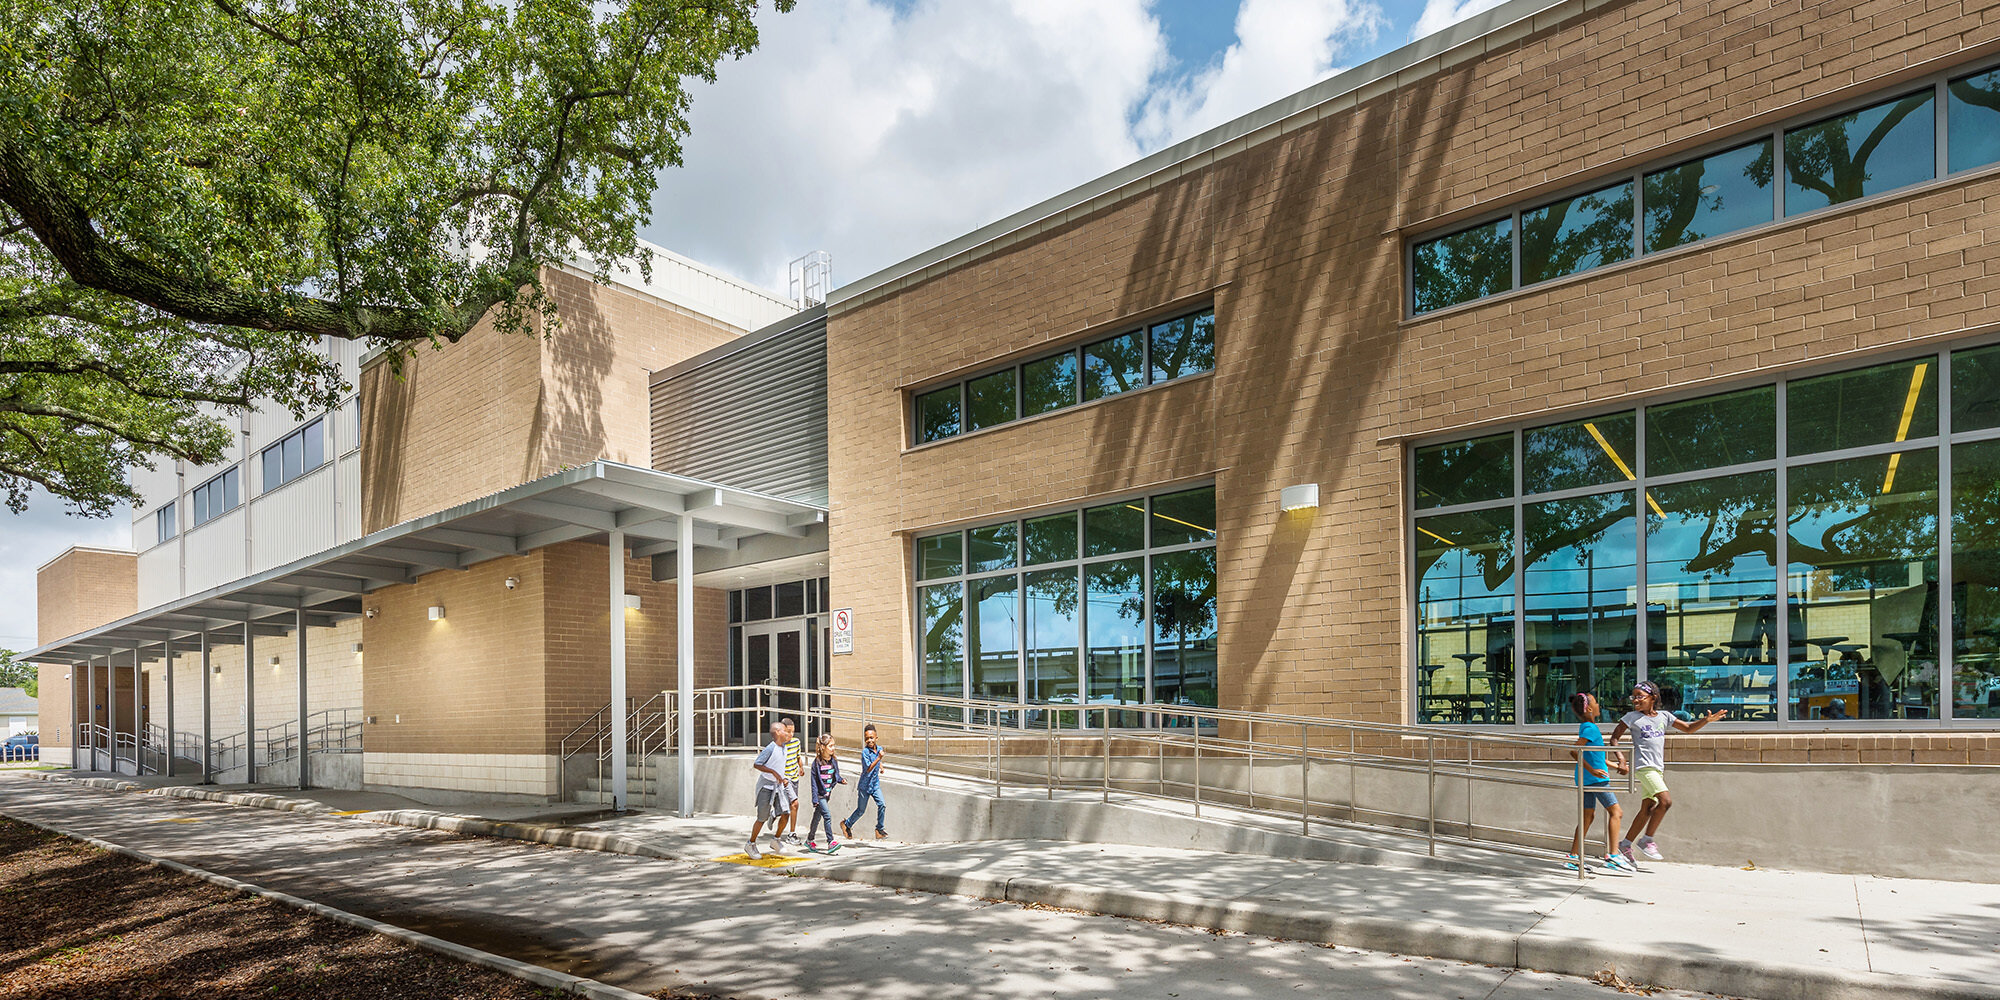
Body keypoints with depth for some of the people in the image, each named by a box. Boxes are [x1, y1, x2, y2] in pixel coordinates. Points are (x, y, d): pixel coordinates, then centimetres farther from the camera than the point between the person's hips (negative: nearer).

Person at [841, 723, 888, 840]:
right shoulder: (865, 752, -18)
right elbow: (868, 769, -27)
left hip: (875, 784, 5)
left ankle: (879, 830, 0)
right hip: (865, 785, -5)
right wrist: (879, 758, -34)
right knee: (861, 810, 6)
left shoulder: (879, 748, 1)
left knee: (882, 805, -12)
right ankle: (846, 824, 30)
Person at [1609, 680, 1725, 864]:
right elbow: (1614, 737, 0)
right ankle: (1646, 840, -8)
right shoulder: (1632, 717, -2)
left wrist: (1706, 720, 0)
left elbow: (1689, 728, 17)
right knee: (1666, 800, -20)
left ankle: (1625, 845, 16)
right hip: (1644, 767, -6)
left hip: (1658, 769, 6)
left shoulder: (1663, 717, 12)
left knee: (1647, 809, 7)